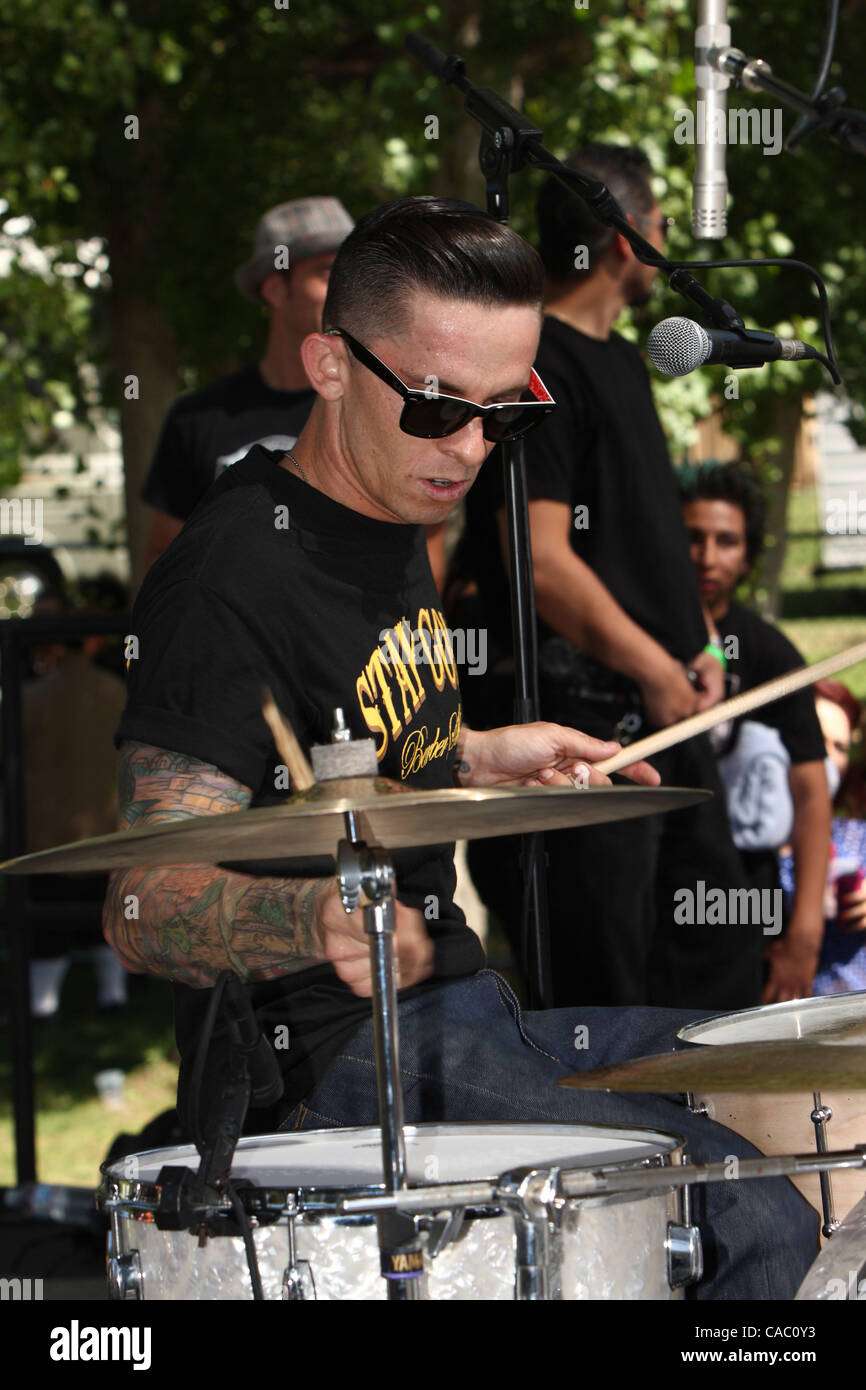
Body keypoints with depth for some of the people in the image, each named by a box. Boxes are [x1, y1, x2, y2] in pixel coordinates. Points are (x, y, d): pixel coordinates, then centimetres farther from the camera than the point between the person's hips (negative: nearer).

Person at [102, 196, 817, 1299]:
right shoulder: (229, 578, -19)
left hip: (458, 1011, 10)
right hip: (319, 1070, -10)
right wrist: (320, 918, -43)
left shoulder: (394, 521, 11)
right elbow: (143, 908, -26)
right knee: (754, 1222, -23)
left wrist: (483, 760, 17)